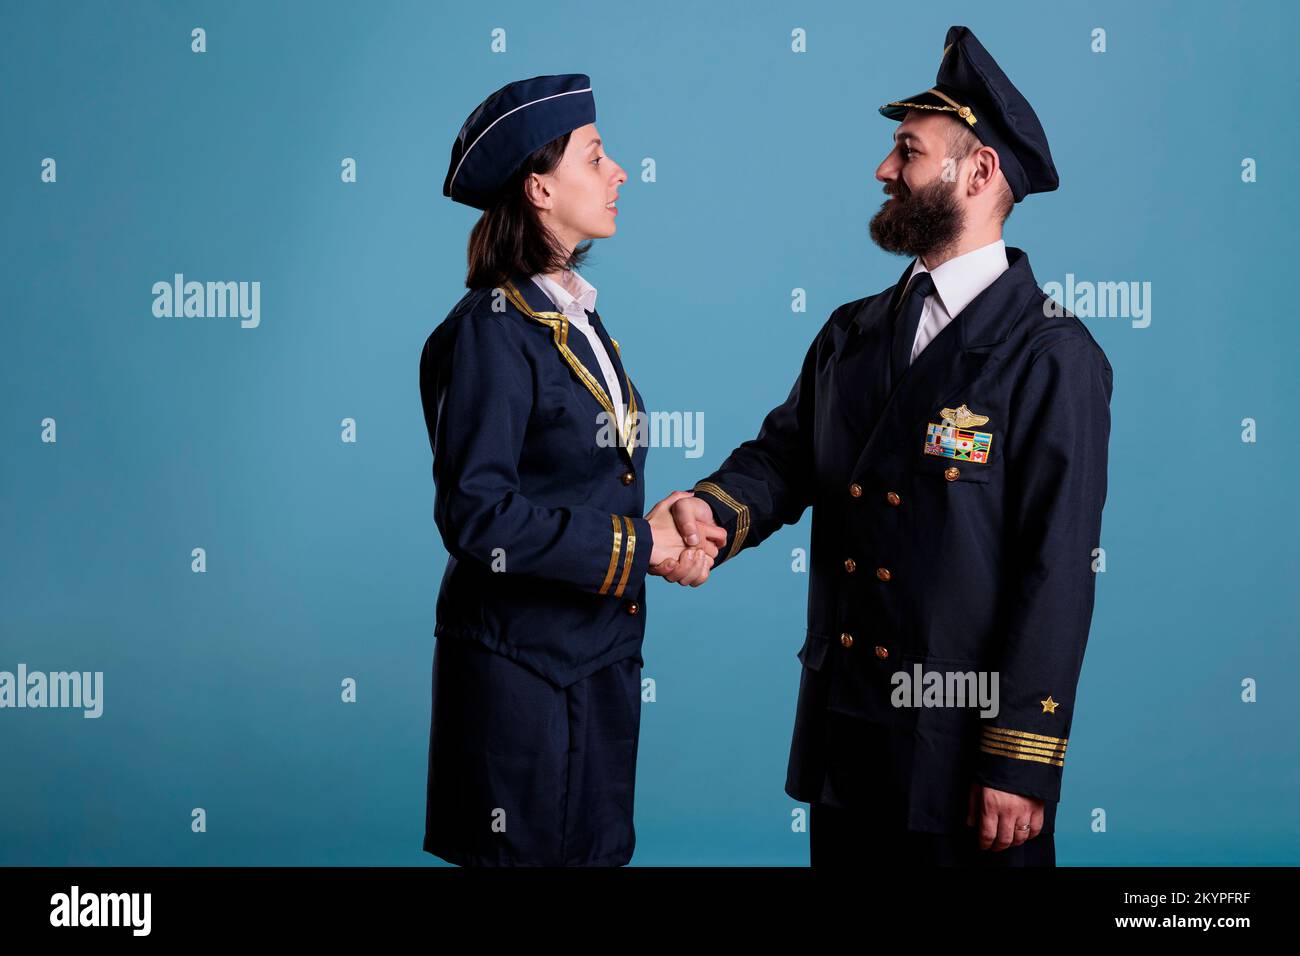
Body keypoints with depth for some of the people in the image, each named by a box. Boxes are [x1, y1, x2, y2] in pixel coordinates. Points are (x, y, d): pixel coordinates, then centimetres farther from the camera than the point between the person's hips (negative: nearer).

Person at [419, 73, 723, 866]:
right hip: (522, 664, -8)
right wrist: (636, 545, -17)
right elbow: (477, 516, -22)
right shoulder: (490, 330, -16)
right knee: (532, 851, 3)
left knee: (598, 849, 14)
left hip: (602, 652, 8)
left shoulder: (575, 311, 10)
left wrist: (663, 523, -1)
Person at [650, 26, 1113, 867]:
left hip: (962, 753, -6)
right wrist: (715, 513, -15)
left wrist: (1019, 764, -17)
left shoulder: (1053, 358, -11)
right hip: (841, 735, 6)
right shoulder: (851, 335, 11)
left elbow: (1058, 575, -14)